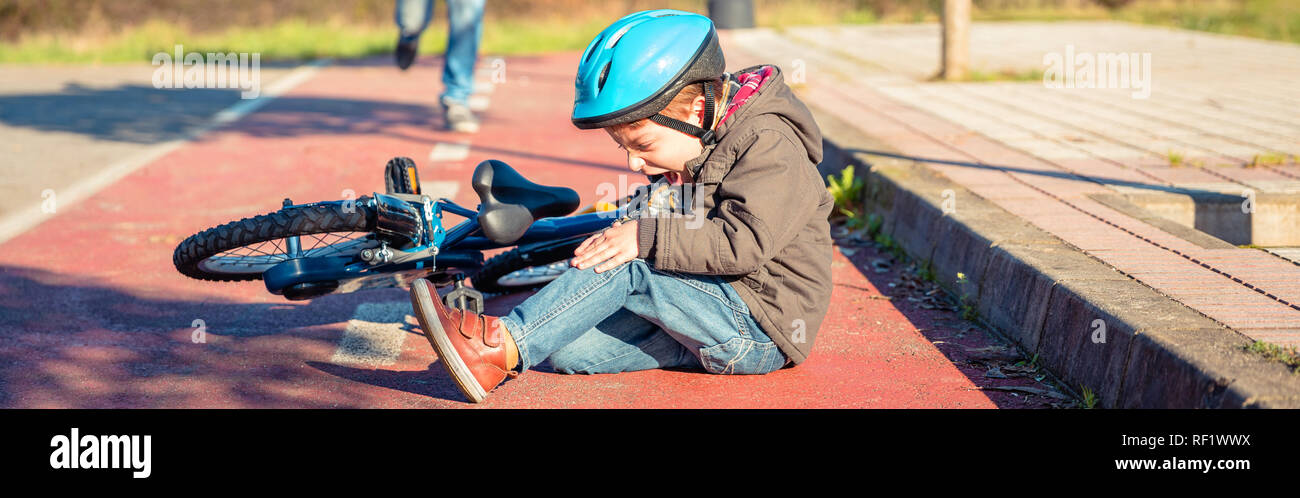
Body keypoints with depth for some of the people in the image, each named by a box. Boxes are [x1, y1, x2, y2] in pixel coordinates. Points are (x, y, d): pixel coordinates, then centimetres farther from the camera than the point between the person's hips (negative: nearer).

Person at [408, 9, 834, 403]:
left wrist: (648, 238, -27)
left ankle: (504, 344, -29)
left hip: (761, 331, -10)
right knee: (566, 349, -5)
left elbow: (745, 241, -27)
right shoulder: (699, 152, 15)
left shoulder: (768, 145, -14)